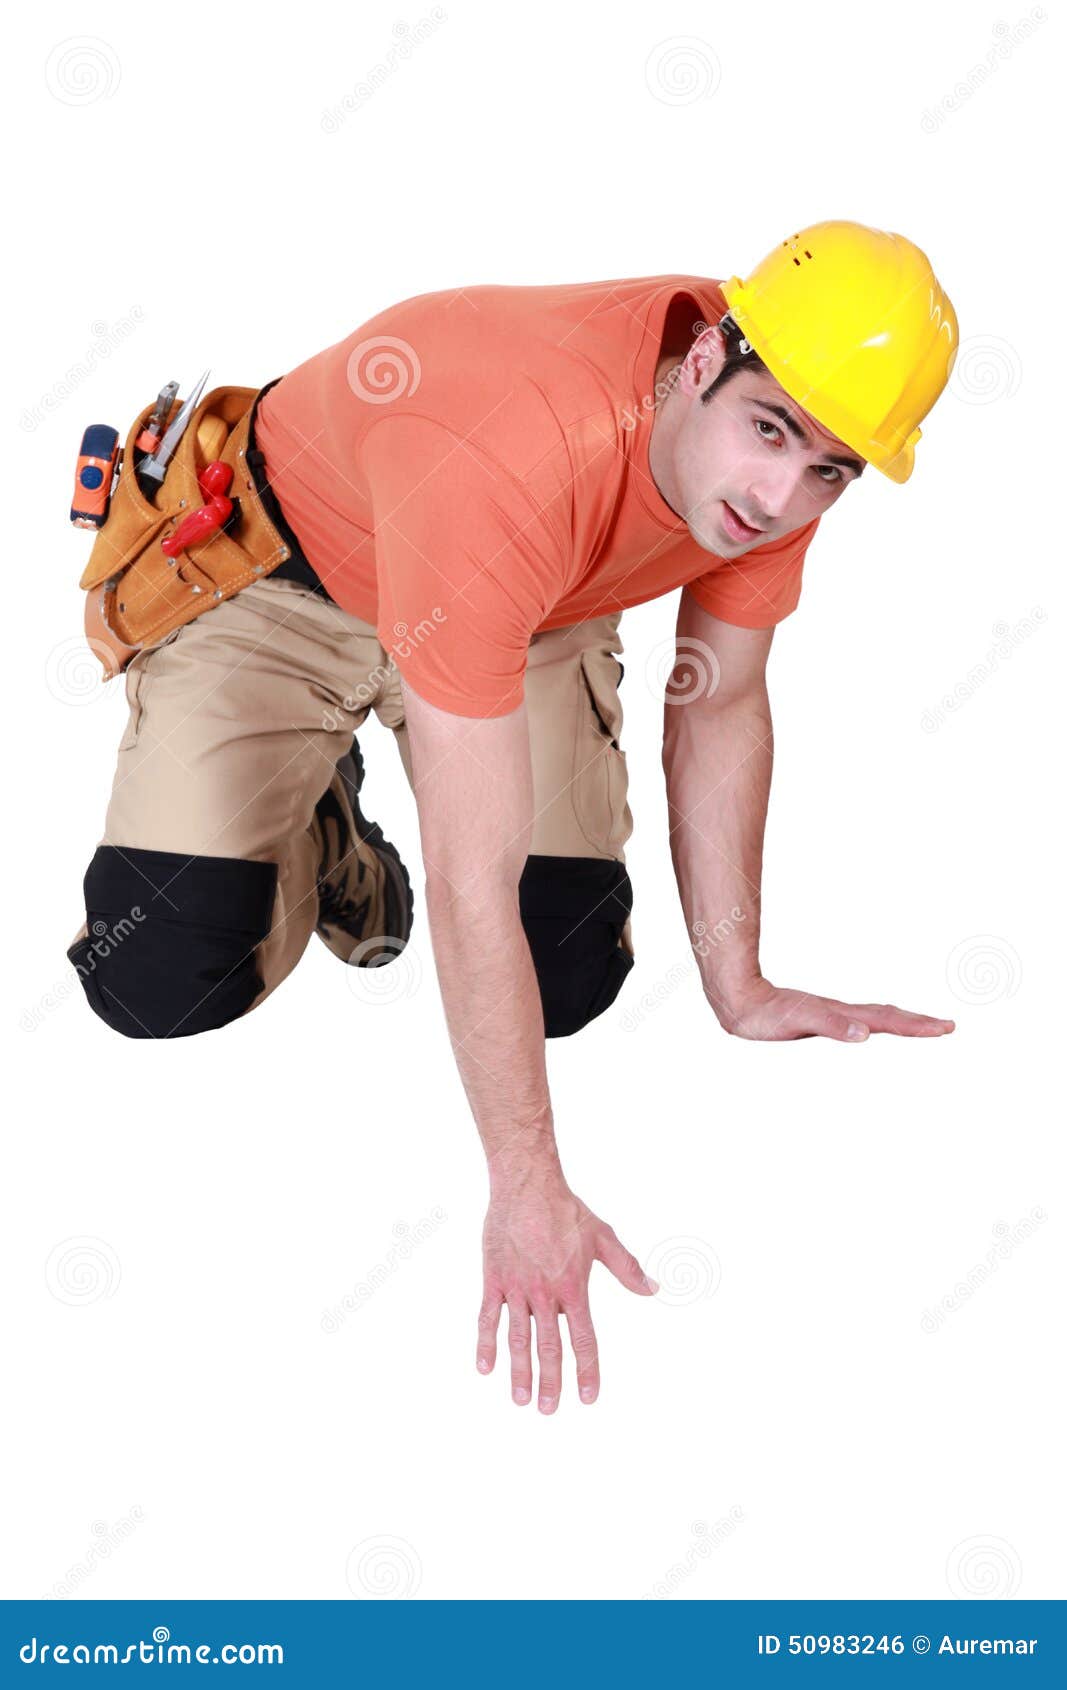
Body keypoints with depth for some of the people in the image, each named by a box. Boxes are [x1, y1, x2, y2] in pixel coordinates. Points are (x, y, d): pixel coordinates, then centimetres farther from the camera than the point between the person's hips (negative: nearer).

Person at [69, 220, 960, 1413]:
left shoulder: (777, 456, -23)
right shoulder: (505, 467, -45)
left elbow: (722, 704, -6)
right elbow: (471, 880, -41)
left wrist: (739, 991, -5)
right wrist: (527, 1190, -37)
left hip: (529, 613, 5)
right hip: (286, 568, -5)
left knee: (570, 986, -7)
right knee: (159, 987, -16)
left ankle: (345, 853, 23)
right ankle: (308, 827, 17)